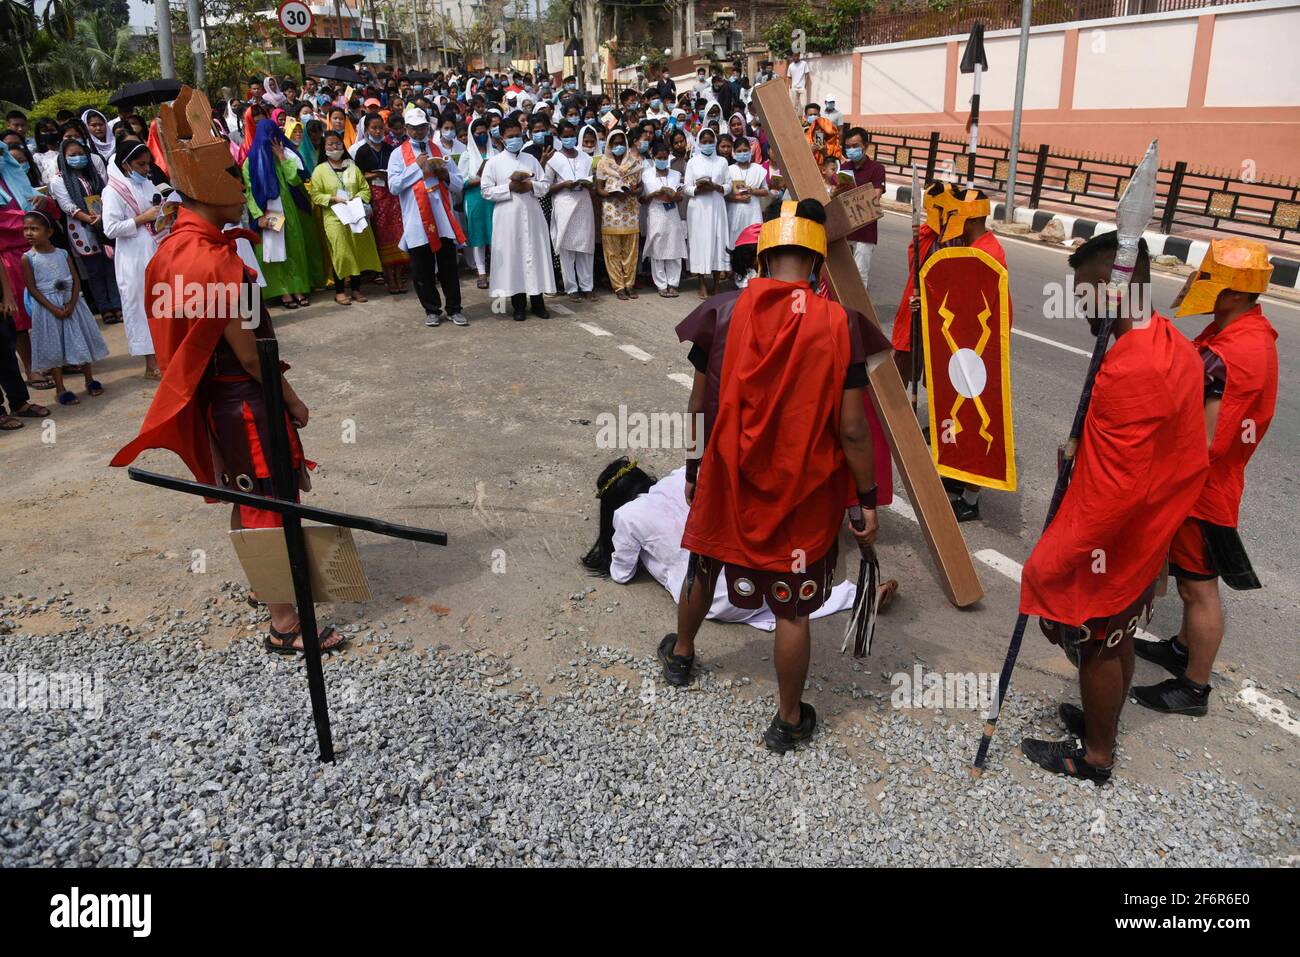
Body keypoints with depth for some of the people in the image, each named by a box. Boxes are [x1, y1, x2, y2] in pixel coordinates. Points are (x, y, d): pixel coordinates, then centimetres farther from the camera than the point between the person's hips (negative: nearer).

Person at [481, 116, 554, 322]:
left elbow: (545, 185, 9)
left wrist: (530, 186, -11)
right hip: (508, 218, -2)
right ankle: (519, 305, 9)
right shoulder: (494, 162, 2)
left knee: (535, 255, 2)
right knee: (513, 257, 0)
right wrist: (510, 187, -13)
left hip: (532, 215, 2)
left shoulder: (531, 159, 11)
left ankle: (538, 302, 11)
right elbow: (486, 191, -3)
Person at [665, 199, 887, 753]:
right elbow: (851, 429, -13)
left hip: (727, 477, 2)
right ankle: (789, 720, 27)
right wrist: (867, 499, -1)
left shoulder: (722, 312, -8)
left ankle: (680, 654, 52)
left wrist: (692, 470, 14)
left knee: (705, 566, 27)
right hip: (804, 490, -2)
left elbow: (699, 407, 0)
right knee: (793, 608, 11)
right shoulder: (839, 324, -14)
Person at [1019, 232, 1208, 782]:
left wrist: (1052, 561, -26)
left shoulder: (1131, 372, -31)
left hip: (1108, 549, -9)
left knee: (1095, 650, 10)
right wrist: (1086, 448, 12)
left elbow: (1117, 493, -32)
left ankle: (1095, 756, 30)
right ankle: (1103, 721, 45)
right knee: (1119, 641, 25)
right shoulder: (1172, 343, 1)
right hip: (1147, 540, 9)